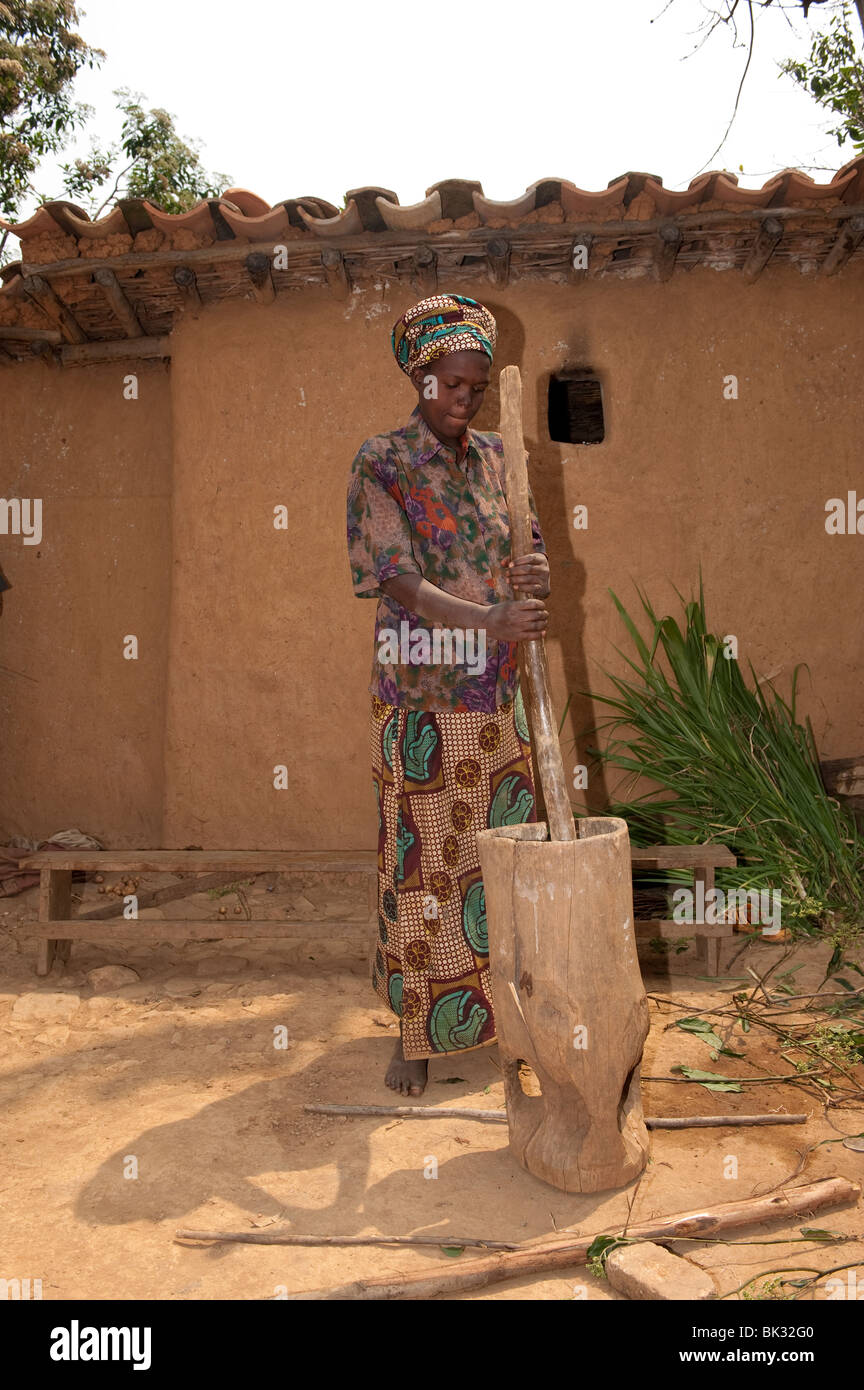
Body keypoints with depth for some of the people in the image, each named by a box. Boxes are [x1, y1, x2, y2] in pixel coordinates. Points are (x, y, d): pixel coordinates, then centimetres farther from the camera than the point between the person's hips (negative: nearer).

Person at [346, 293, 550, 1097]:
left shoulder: (495, 459, 8)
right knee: (420, 858, 3)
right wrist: (491, 619, -34)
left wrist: (534, 575, -19)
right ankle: (416, 1032, 18)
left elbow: (537, 561, 7)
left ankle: (496, 1003, 29)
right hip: (420, 697, -4)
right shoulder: (380, 466, -7)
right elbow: (399, 582, -18)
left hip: (495, 696, 5)